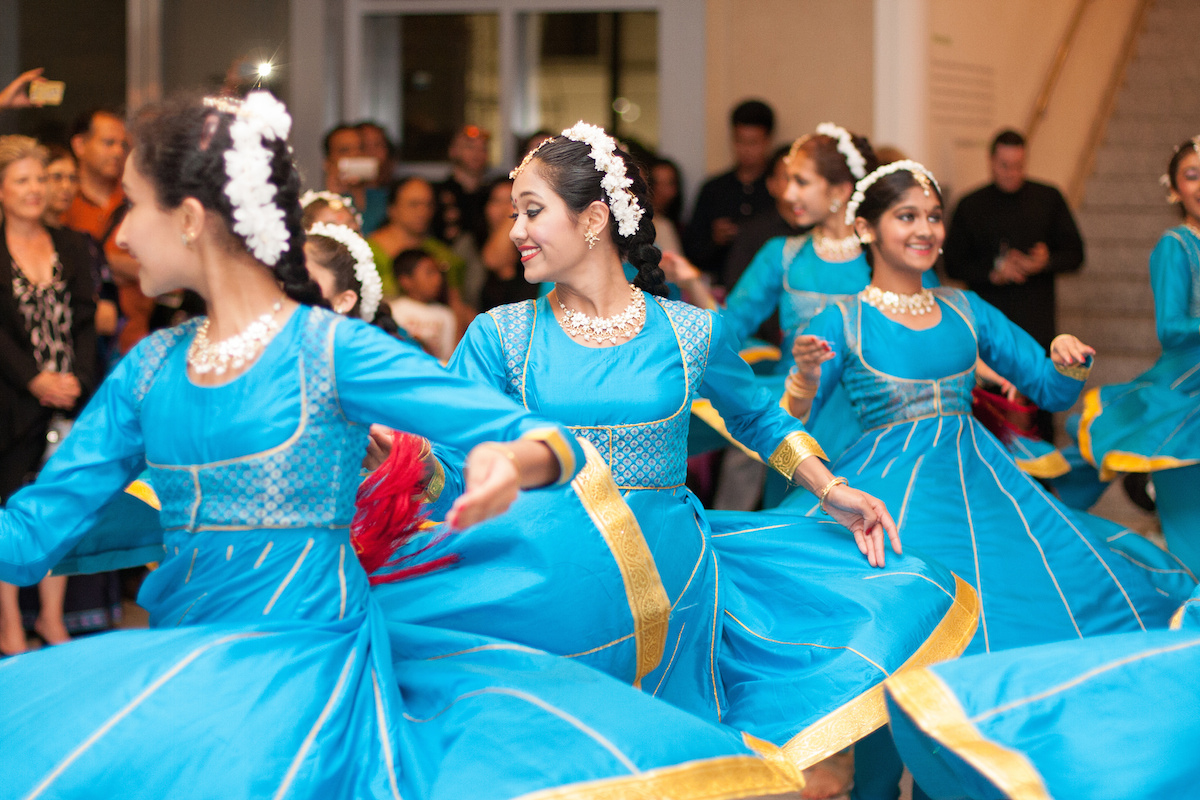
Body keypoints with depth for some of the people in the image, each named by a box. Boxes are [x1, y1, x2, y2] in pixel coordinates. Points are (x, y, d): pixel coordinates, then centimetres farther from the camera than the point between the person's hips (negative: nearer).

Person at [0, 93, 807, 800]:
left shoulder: (332, 350, -6)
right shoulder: (149, 368, 10)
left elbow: (542, 437, -12)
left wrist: (512, 461, -33)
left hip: (308, 659, -5)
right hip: (175, 659, 5)